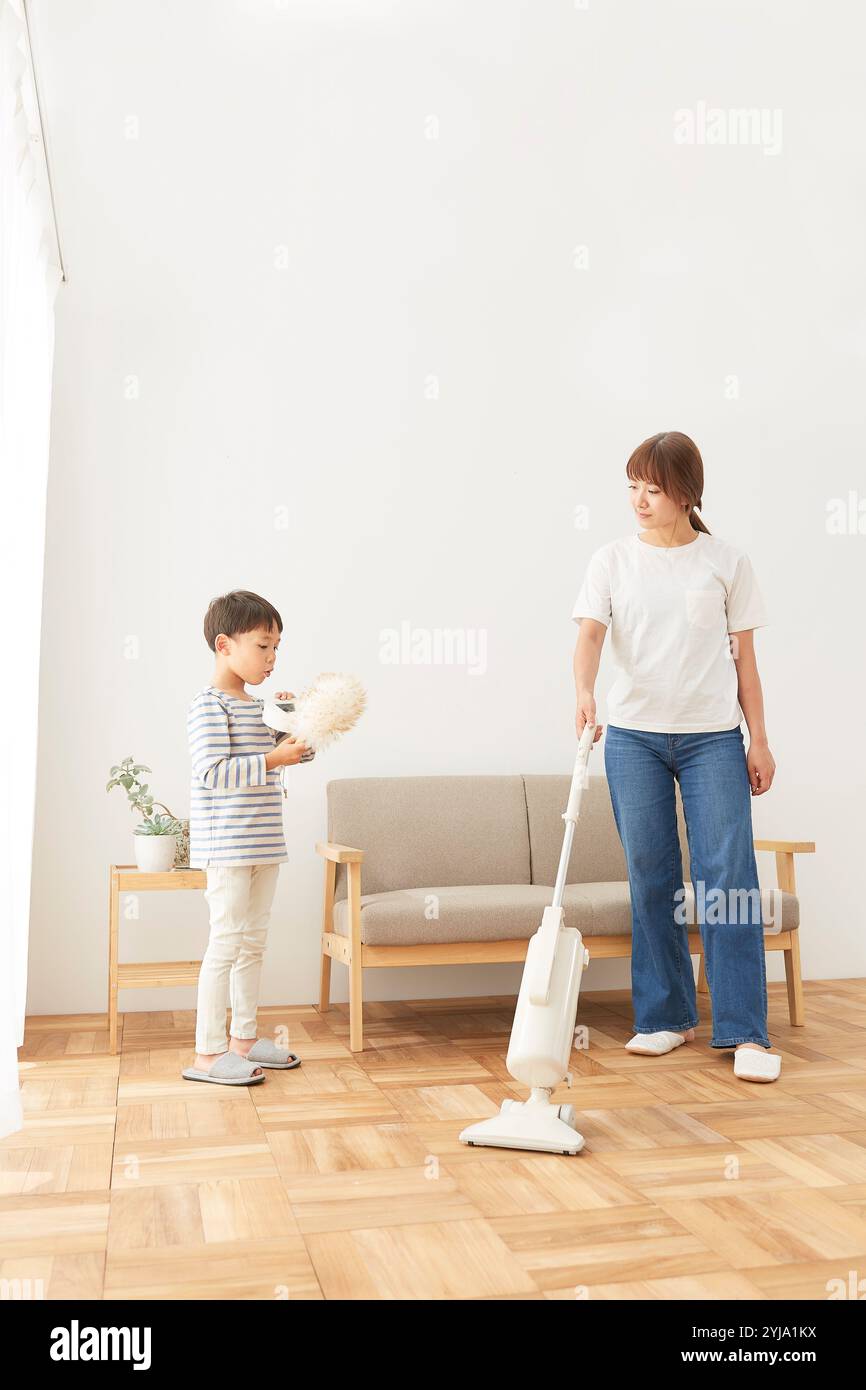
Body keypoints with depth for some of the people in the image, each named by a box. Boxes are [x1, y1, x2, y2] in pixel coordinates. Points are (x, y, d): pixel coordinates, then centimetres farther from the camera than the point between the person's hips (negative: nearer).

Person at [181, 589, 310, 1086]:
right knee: (226, 944, -6)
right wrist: (272, 759, -23)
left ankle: (244, 1039, 25)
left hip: (263, 844, 9)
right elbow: (214, 772, -22)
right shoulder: (209, 706, -13)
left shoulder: (256, 705, 16)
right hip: (227, 845, -9)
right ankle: (208, 1054, 3)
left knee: (253, 943, 14)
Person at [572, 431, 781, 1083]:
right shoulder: (613, 560, 5)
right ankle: (666, 1016, 19)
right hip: (633, 736, 1)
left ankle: (746, 1031, 3)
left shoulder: (727, 562, 4)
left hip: (712, 736, -1)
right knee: (651, 878, 5)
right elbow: (590, 634, -6)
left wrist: (759, 741, 3)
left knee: (728, 875, -6)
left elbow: (744, 658, 6)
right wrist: (585, 693, -26)